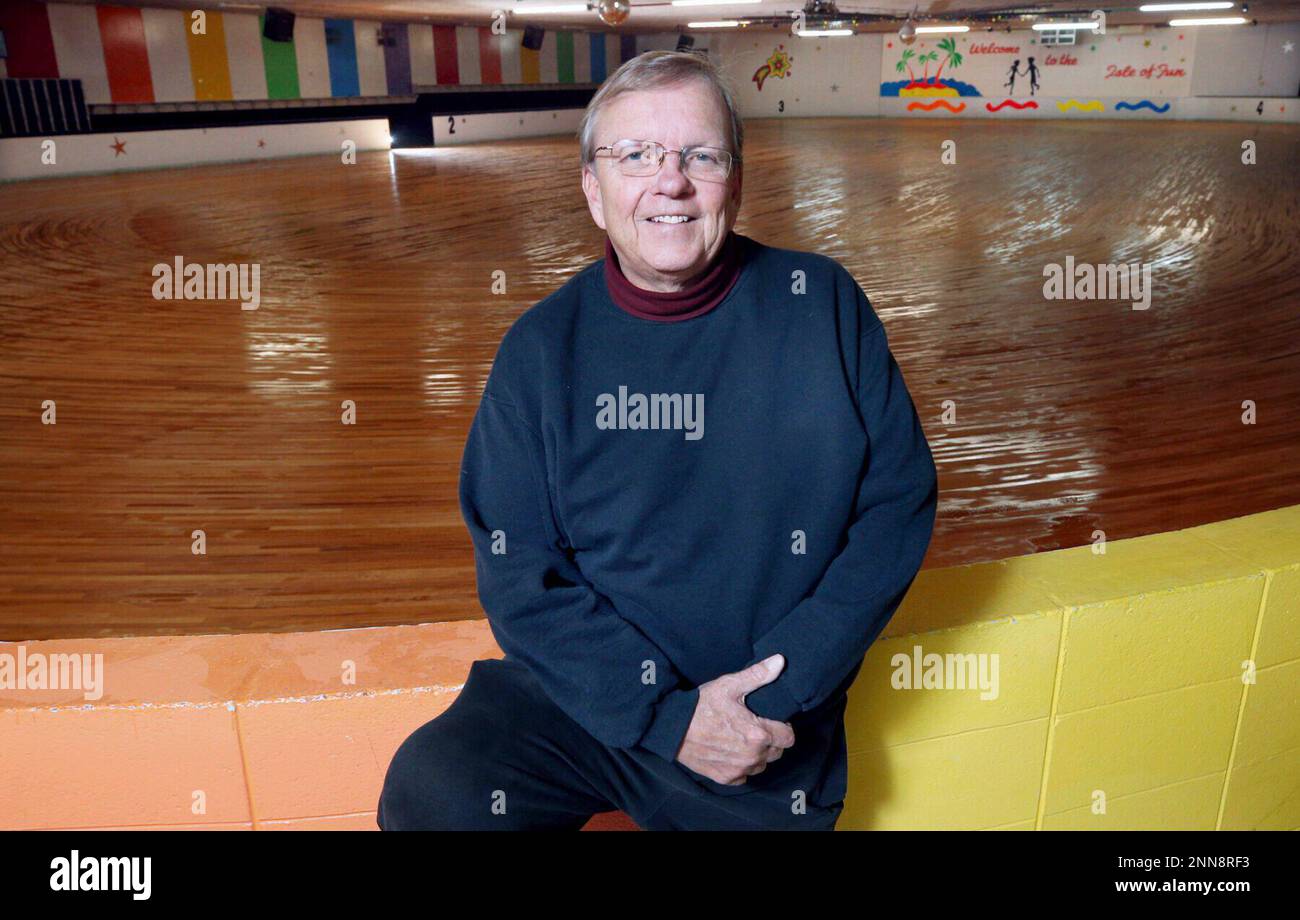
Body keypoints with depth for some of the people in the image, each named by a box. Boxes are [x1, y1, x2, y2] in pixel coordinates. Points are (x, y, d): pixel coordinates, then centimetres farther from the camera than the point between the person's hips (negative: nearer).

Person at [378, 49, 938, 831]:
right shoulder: (544, 347, -6)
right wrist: (668, 714, -17)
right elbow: (519, 570, -7)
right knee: (429, 792, -21)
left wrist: (780, 692, -13)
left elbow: (898, 504, -6)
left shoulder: (823, 305, -6)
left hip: (771, 737, 1)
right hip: (579, 697, 0)